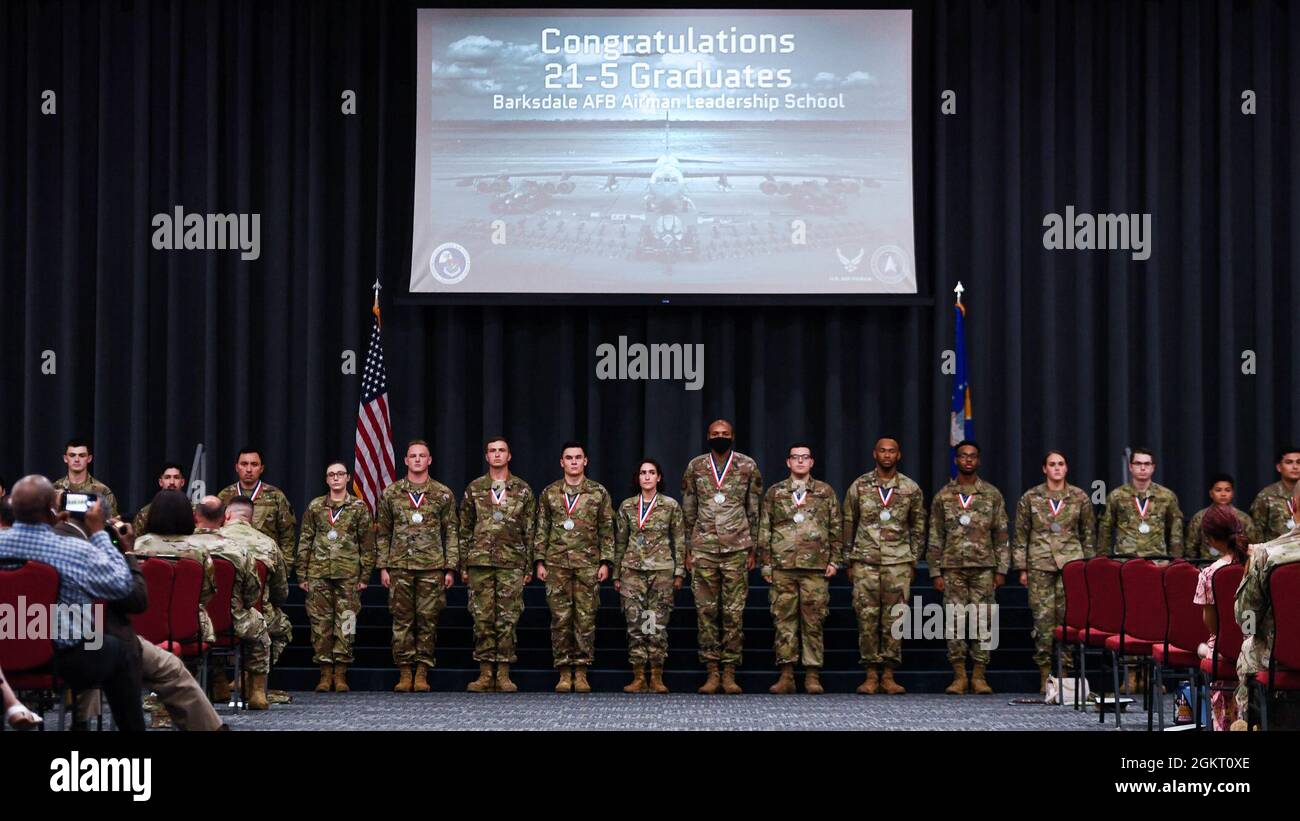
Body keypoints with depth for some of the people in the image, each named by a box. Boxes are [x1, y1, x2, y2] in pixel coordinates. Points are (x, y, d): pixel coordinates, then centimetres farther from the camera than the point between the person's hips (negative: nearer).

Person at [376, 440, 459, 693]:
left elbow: (451, 533, 7)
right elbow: (383, 533, 11)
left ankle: (422, 673, 5)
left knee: (427, 620, 0)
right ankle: (404, 673, 6)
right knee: (402, 620, 0)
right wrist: (383, 566, 4)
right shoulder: (390, 493, 9)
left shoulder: (443, 494, 7)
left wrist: (451, 567, 0)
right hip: (400, 566, 1)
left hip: (432, 567, -1)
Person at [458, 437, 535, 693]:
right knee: (482, 618, 0)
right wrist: (463, 565, 6)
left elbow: (530, 531, 8)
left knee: (507, 619, -2)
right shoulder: (474, 489, 10)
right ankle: (485, 674, 5)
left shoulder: (522, 490, 8)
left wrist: (529, 566, 3)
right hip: (480, 562, 1)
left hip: (511, 562, -1)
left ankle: (503, 674, 3)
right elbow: (464, 530, 12)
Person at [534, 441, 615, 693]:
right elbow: (541, 529, 10)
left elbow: (606, 530, 7)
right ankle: (564, 673, 4)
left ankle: (581, 673, 4)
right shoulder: (549, 493, 10)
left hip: (588, 564, -1)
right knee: (560, 618, -1)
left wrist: (605, 562, -1)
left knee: (585, 618, -2)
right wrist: (540, 561, 3)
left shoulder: (598, 493, 7)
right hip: (557, 562, 1)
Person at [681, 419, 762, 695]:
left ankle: (729, 673, 4)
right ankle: (712, 672, 6)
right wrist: (688, 549, 7)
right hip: (703, 548, 1)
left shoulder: (748, 467, 4)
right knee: (706, 611, 0)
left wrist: (752, 548, 4)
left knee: (734, 612, -1)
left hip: (736, 548, -1)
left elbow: (754, 510, 7)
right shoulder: (695, 467, 7)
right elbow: (688, 510, 11)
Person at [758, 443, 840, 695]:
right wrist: (765, 564, 4)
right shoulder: (774, 493, 11)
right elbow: (764, 531, 10)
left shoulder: (826, 492, 11)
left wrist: (834, 560, 2)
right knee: (784, 620, -1)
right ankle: (786, 676, 3)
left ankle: (812, 676, 3)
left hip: (816, 567, 0)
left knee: (813, 621, -1)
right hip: (782, 566, 1)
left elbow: (836, 529, 11)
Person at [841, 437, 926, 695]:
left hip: (898, 562, 0)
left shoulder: (911, 489, 6)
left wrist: (914, 562, 7)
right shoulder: (859, 486, 5)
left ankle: (888, 676, 4)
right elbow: (848, 525, 9)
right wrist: (849, 561, 6)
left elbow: (918, 528, 12)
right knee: (867, 618, -3)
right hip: (865, 560, 0)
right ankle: (871, 675, 3)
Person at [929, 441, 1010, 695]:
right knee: (954, 622, -1)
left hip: (984, 567, 0)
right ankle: (959, 676, 4)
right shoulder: (943, 496, 8)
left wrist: (1001, 569, -1)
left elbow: (1001, 536, 6)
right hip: (953, 568, 0)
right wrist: (936, 572, 1)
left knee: (983, 621, -2)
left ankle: (979, 676, 4)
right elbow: (935, 538, 7)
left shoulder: (992, 495, 7)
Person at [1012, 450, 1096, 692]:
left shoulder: (1080, 498, 8)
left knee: (1068, 616, -5)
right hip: (1040, 564, 0)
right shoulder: (1030, 498, 6)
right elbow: (1021, 535, 9)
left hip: (1071, 562, 0)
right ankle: (1045, 676, 0)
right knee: (1043, 617, -5)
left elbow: (1087, 534, 14)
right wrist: (1022, 568, 4)